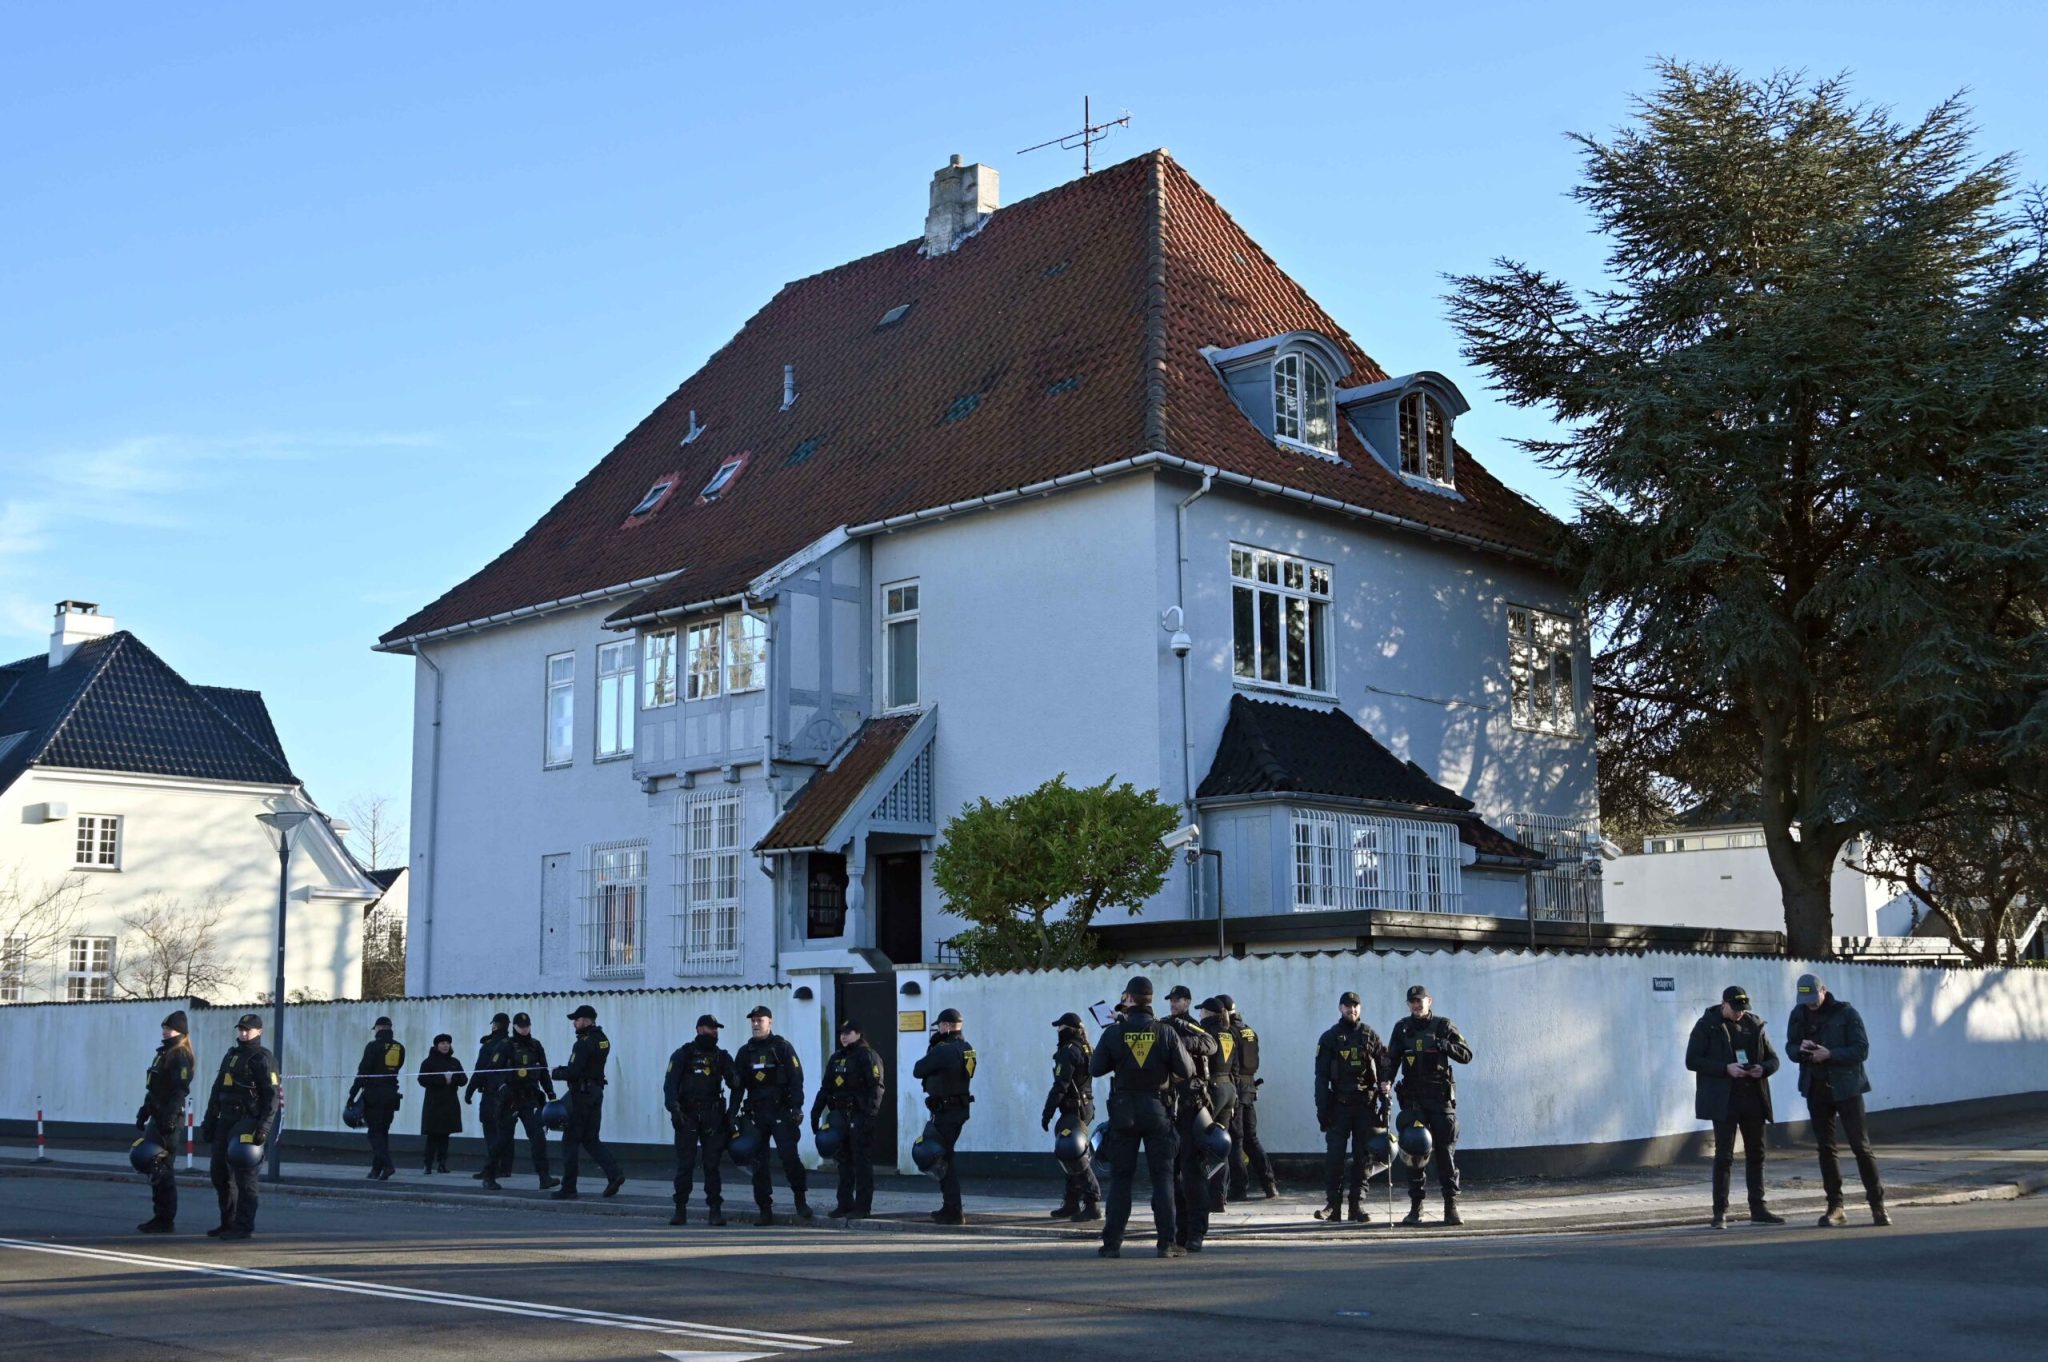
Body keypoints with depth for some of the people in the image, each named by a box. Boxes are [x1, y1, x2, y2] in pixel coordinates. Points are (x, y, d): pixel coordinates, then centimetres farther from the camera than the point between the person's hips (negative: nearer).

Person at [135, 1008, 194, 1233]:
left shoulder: (180, 1056, -11)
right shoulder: (164, 1054, 19)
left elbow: (180, 1090, -19)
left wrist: (169, 1118, -25)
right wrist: (144, 1112, 23)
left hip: (168, 1119, -10)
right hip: (157, 1117, 10)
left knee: (162, 1170, -9)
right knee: (154, 1168, 12)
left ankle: (166, 1220, -5)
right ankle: (160, 1217, 17)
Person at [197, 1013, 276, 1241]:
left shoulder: (262, 1059, -7)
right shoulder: (230, 1056, 17)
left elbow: (272, 1097, -13)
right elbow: (217, 1091, 22)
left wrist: (264, 1127, -21)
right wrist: (209, 1120, 17)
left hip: (248, 1122, -8)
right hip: (226, 1121, 8)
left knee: (244, 1174, -8)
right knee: (219, 1172, 11)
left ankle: (244, 1226, -5)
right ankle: (228, 1222, 22)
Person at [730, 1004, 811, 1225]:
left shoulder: (783, 1048, 2)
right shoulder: (745, 1052, 12)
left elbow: (796, 1079, -3)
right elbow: (737, 1085, 11)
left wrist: (796, 1108, -13)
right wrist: (733, 1114, 3)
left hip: (781, 1111, -4)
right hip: (755, 1113, 4)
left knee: (789, 1155, -13)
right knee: (759, 1162, 2)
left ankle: (800, 1199, 4)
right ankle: (765, 1210, 7)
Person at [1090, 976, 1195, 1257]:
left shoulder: (1113, 1033, -6)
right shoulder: (1166, 1032, -6)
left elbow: (1095, 1070, 0)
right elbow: (1186, 1071, -5)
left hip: (1123, 1110, 0)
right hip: (1157, 1108, 0)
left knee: (1120, 1177, 7)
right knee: (1162, 1176, 5)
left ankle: (1112, 1242, 6)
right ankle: (1167, 1242, 2)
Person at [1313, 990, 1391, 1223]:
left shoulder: (1370, 1036, 9)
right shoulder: (1329, 1038, 7)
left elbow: (1385, 1066, 6)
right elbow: (1321, 1076, 4)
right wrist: (1322, 1108, -3)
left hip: (1366, 1104, 1)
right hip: (1339, 1105, -1)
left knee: (1363, 1157, 1)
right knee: (1334, 1155, -6)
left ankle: (1358, 1205, 7)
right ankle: (1332, 1205, -1)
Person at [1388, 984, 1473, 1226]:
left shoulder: (1443, 1026, 4)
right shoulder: (1402, 1028, 9)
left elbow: (1466, 1055, 3)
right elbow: (1392, 1060, 5)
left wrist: (1443, 1045, -13)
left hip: (1441, 1096, -1)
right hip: (1413, 1097, 1)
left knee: (1446, 1151, -3)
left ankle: (1451, 1207, 0)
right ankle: (1415, 1208, 4)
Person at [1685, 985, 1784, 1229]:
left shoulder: (1754, 1024, 10)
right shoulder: (1707, 1025, -3)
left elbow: (1773, 1059, 14)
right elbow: (1692, 1060, -8)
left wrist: (1763, 1069, -10)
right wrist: (1725, 1069, -19)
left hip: (1754, 1099, 5)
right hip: (1723, 1100, -5)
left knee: (1756, 1154, 10)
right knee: (1724, 1156, -6)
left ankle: (1758, 1208, 19)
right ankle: (1720, 1212, -3)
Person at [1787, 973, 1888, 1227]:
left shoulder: (1846, 1013, -8)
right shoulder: (1799, 1015, 5)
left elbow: (1862, 1050, -11)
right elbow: (1790, 1047, 11)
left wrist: (1830, 1054, -23)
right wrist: (1800, 1049, -13)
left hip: (1846, 1088, -4)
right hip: (1816, 1090, 4)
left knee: (1861, 1145, -5)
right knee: (1825, 1148, 7)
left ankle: (1877, 1204, 3)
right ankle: (1835, 1207, 13)